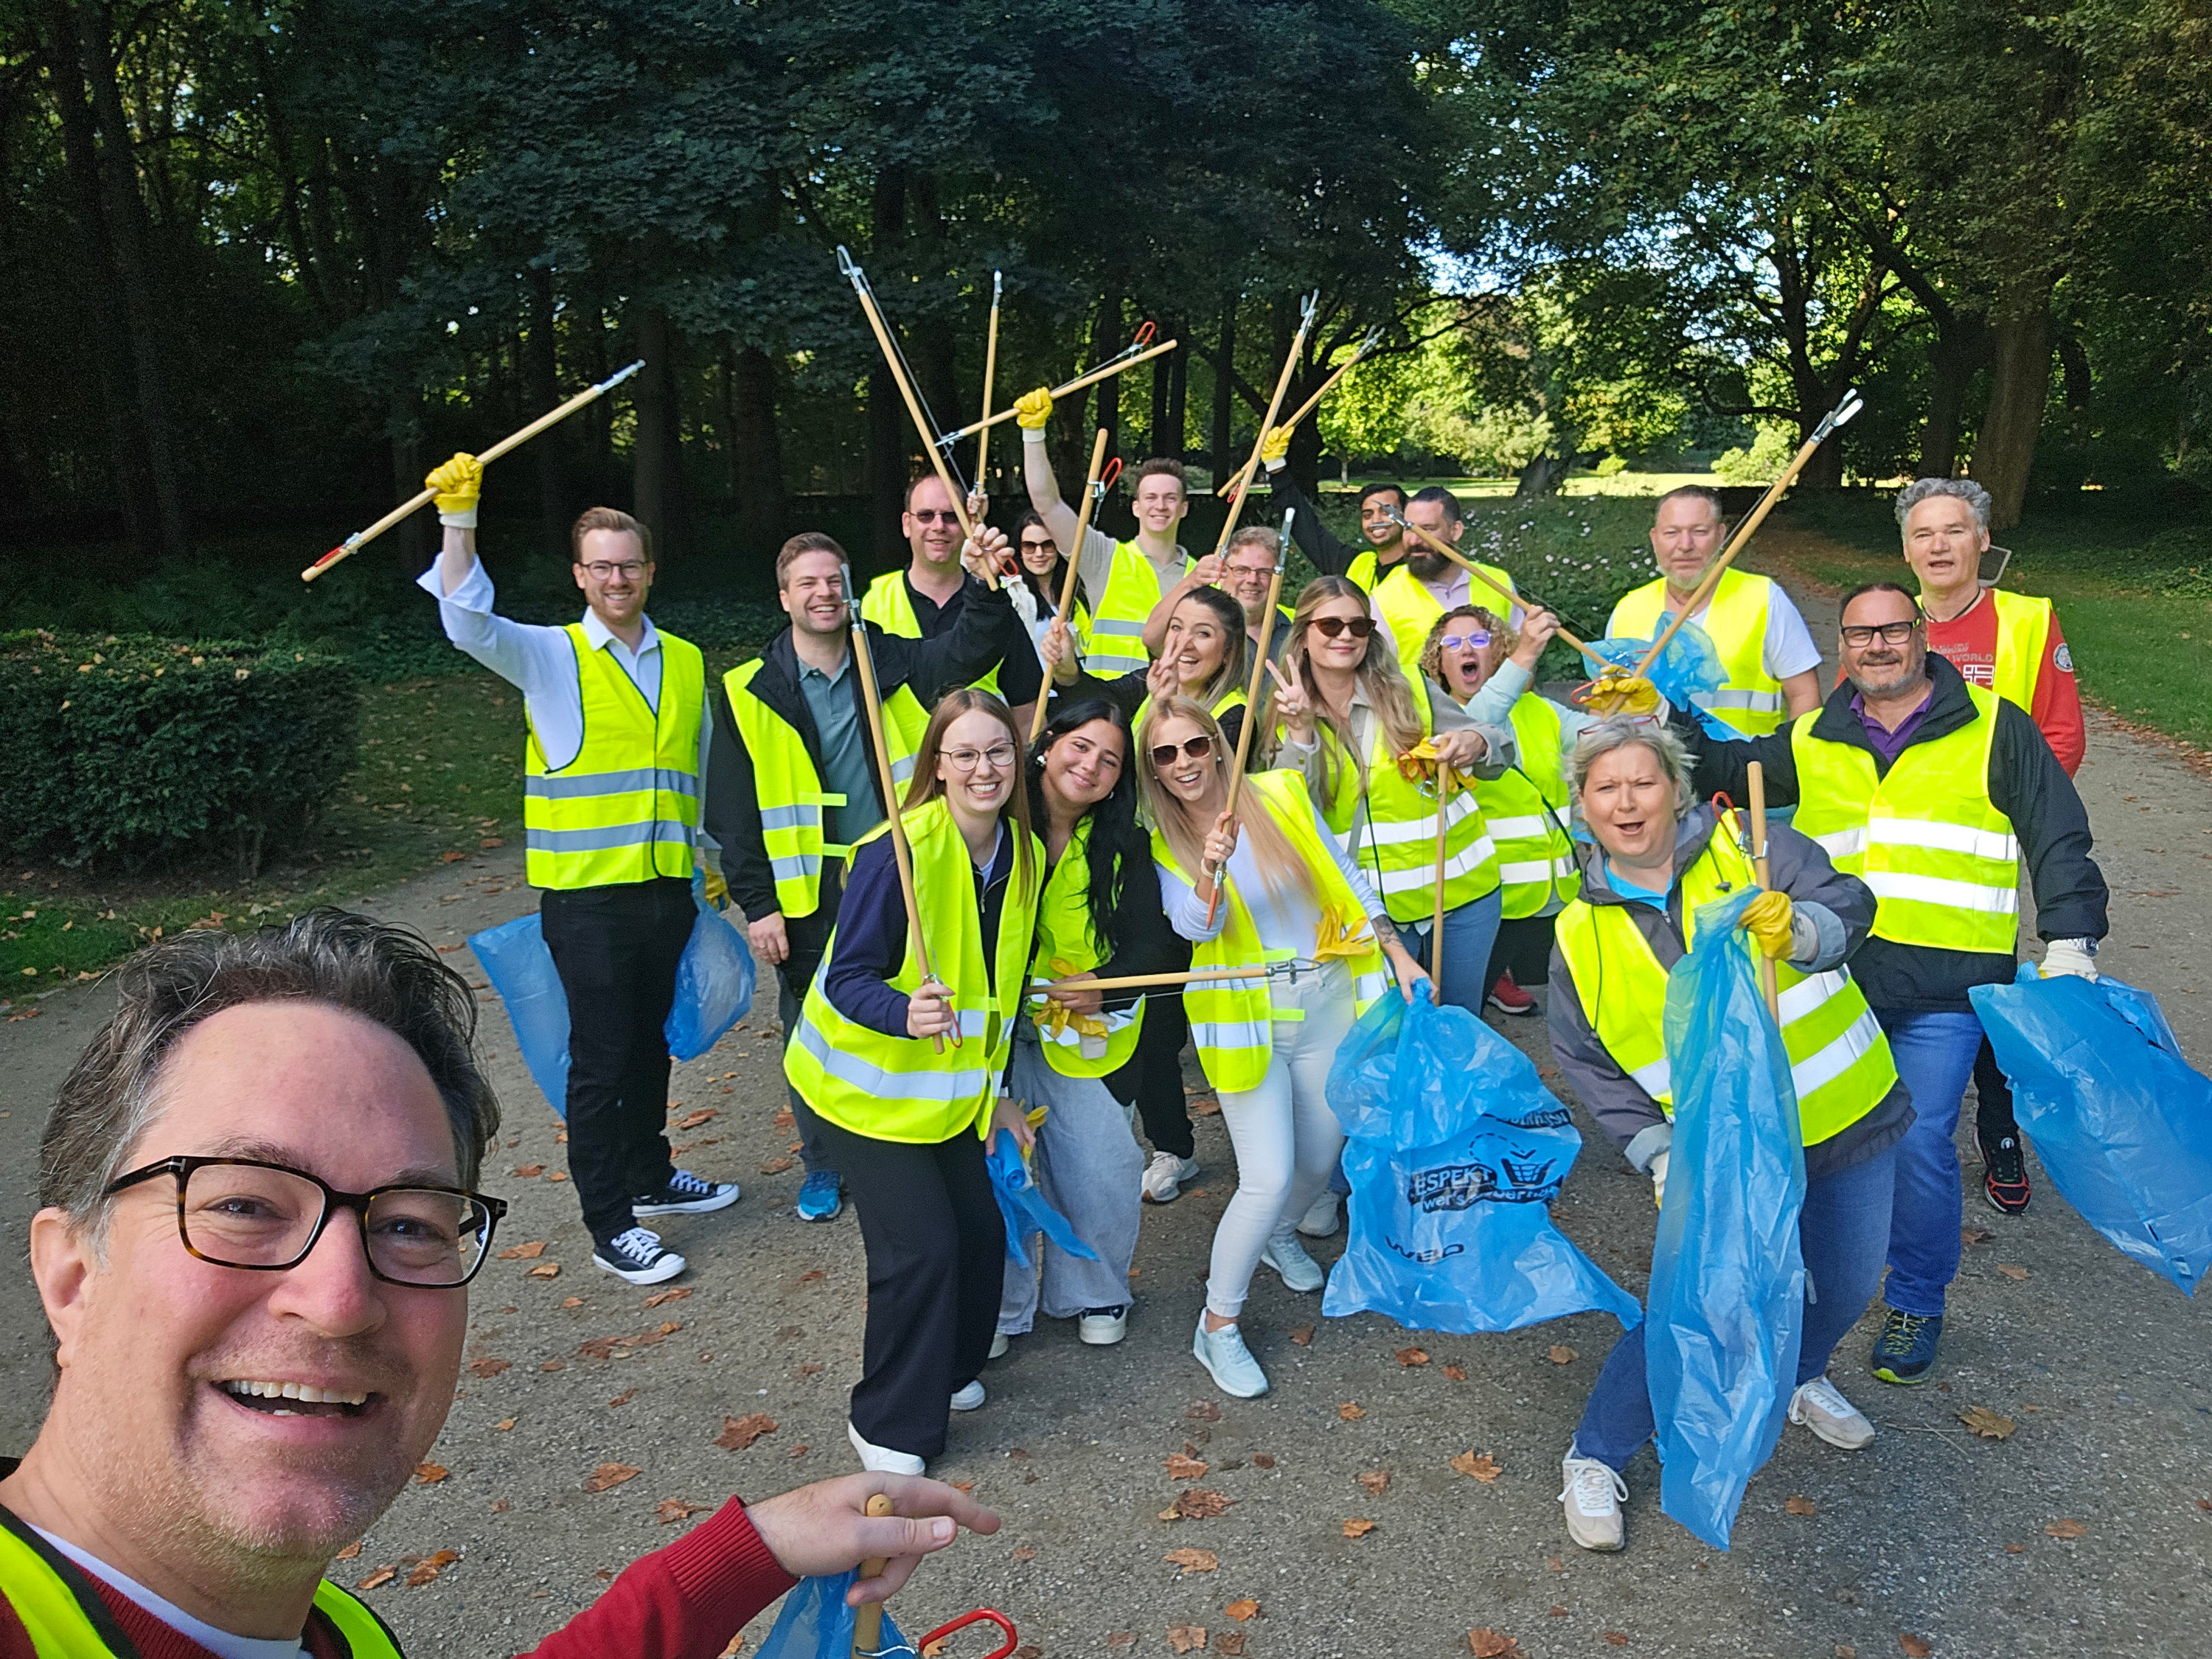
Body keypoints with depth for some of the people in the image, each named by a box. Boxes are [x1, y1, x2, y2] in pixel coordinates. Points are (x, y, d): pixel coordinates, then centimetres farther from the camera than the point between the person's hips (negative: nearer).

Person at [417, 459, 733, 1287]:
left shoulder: (685, 661, 10)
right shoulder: (550, 657, -3)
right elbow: (470, 622, -22)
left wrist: (715, 861, 20)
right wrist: (458, 520, -33)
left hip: (667, 888, 5)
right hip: (587, 896, -4)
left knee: (650, 1042, 19)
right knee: (601, 1059, 2)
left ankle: (649, 1176, 37)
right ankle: (610, 1226, 13)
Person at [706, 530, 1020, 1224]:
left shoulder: (893, 663, 1)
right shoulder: (748, 694, -3)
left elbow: (970, 648, -14)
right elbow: (732, 813, -4)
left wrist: (986, 584, -32)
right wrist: (757, 904, -8)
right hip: (807, 894, -1)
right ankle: (822, 1162, 32)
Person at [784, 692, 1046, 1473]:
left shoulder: (1023, 853, -3)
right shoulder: (896, 852, -26)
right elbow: (847, 979, -24)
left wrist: (993, 1091, 11)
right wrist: (905, 1014, -45)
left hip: (949, 1083, 7)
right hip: (866, 1083, -6)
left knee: (980, 1231, 6)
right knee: (921, 1245, -9)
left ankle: (947, 1367, 35)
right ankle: (888, 1422, 14)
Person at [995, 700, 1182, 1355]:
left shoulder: (1124, 848, -2)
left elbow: (1152, 944, -5)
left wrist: (1108, 984, -23)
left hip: (1088, 1034, 1)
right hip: (992, 1026, -1)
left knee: (1101, 1170, 4)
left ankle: (1094, 1292, 31)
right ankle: (997, 1303, 25)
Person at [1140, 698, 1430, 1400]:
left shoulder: (1279, 794, -2)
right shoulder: (1162, 842, -5)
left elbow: (1346, 879, 4)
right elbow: (1196, 926, -20)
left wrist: (1398, 956, 2)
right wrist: (1210, 868, -40)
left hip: (1327, 1001, 3)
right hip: (1244, 1019, -3)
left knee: (1320, 1160, 15)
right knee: (1269, 1177, -12)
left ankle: (1278, 1234, 49)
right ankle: (1218, 1326, 8)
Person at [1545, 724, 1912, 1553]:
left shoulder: (1749, 847, -6)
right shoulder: (1582, 937, -3)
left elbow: (1848, 903, -14)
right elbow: (1586, 1061, 1)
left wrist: (1798, 927, -37)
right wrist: (1659, 1154, -9)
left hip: (1847, 1118, 2)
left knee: (1844, 1289, 18)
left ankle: (1798, 1377, 52)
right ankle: (1594, 1459, 11)